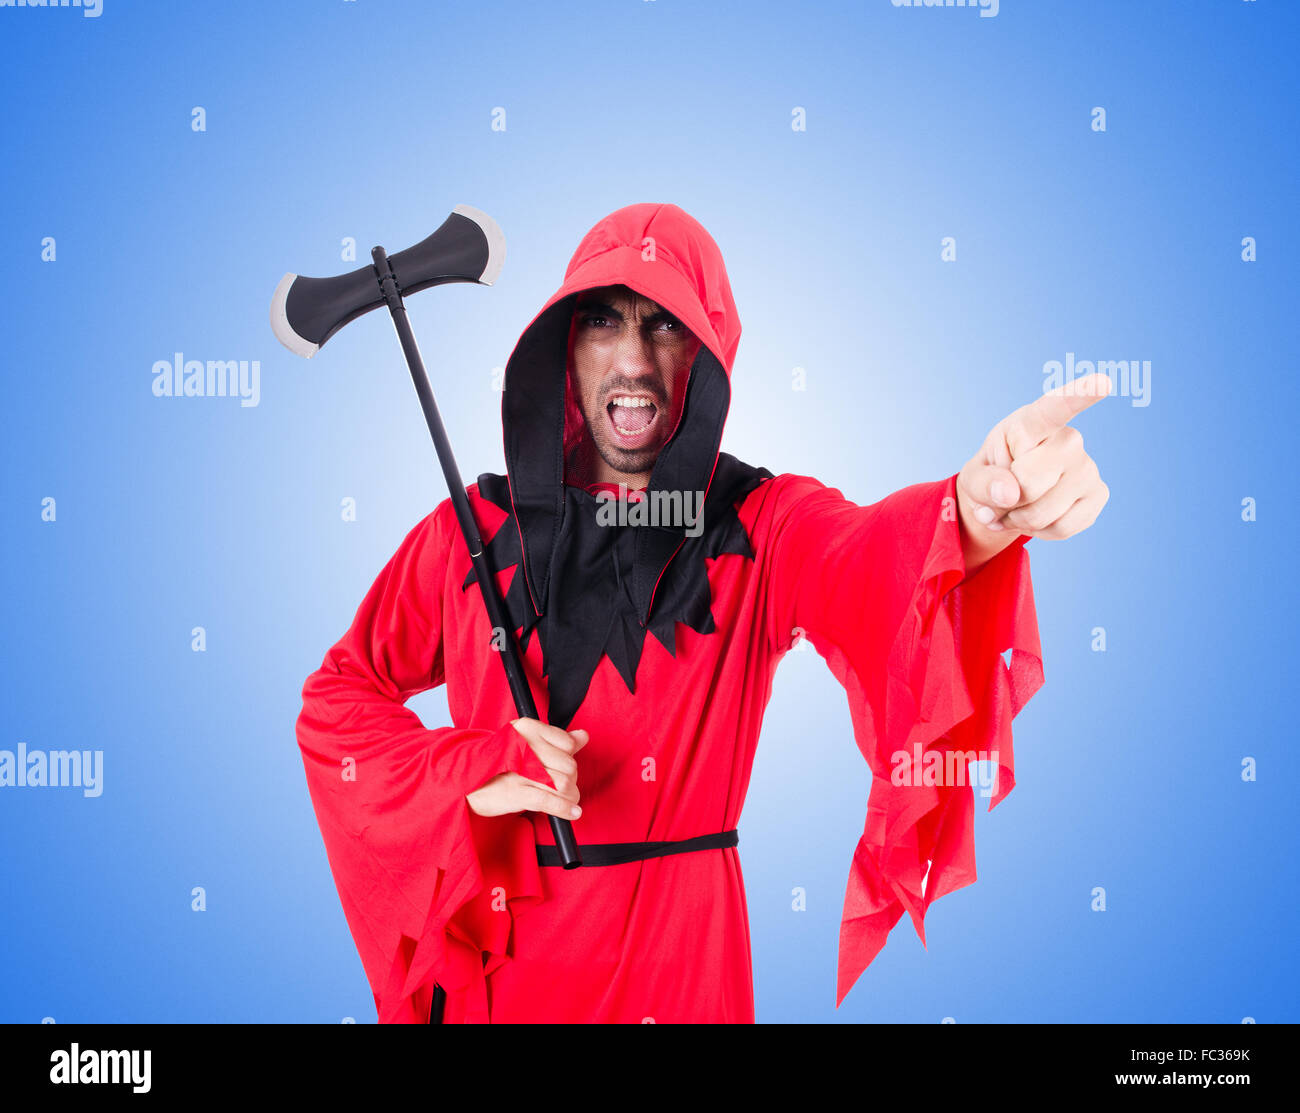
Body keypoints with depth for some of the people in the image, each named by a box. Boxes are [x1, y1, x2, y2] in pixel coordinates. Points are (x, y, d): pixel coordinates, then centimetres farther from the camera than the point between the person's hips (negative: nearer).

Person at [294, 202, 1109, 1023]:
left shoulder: (761, 526, -8)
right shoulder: (476, 530, -2)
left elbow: (865, 563, -30)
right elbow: (338, 698, 4)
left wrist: (981, 516, -53)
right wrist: (467, 771, -14)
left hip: (676, 955, -1)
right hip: (488, 950, 2)